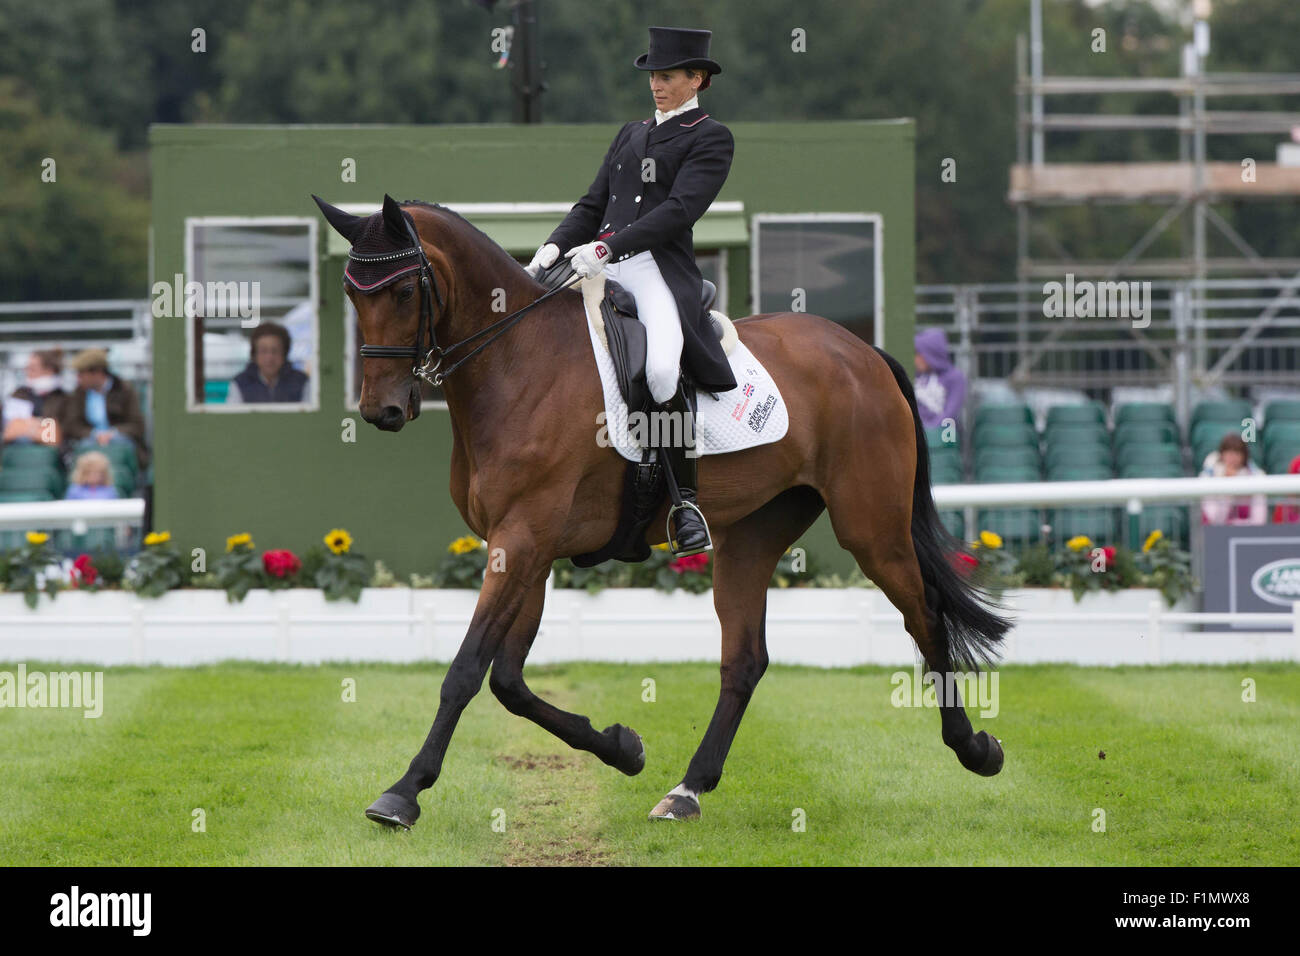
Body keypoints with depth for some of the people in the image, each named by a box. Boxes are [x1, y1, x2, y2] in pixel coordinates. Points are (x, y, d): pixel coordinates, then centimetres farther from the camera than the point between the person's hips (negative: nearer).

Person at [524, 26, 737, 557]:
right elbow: (592, 205, 21)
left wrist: (606, 248, -21)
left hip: (661, 268, -7)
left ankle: (685, 500, -20)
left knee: (663, 370, -33)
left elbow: (680, 210, -11)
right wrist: (555, 247, 0)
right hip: (602, 267, 7)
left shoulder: (711, 139, 3)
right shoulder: (631, 134, 24)